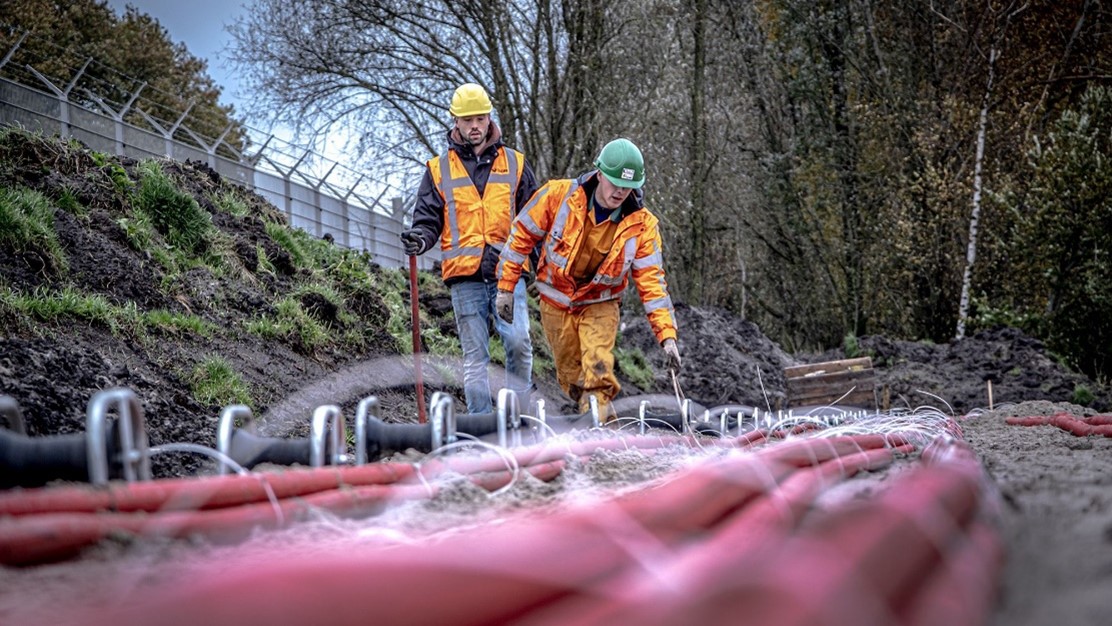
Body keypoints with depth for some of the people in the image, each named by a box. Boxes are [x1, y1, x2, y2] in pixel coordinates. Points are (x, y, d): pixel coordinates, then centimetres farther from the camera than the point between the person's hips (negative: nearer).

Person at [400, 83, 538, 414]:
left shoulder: (515, 164, 14)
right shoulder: (439, 170, 12)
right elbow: (428, 219, 10)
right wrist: (420, 239, -12)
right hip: (465, 277, 0)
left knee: (518, 342, -15)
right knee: (475, 355, 1)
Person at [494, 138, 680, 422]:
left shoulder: (642, 225, -16)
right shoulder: (559, 196, -19)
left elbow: (651, 281, -14)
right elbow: (522, 235, -7)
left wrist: (667, 335, -21)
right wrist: (506, 287, -5)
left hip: (600, 305, -1)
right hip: (556, 303, 1)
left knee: (598, 371, -20)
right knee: (571, 377, 7)